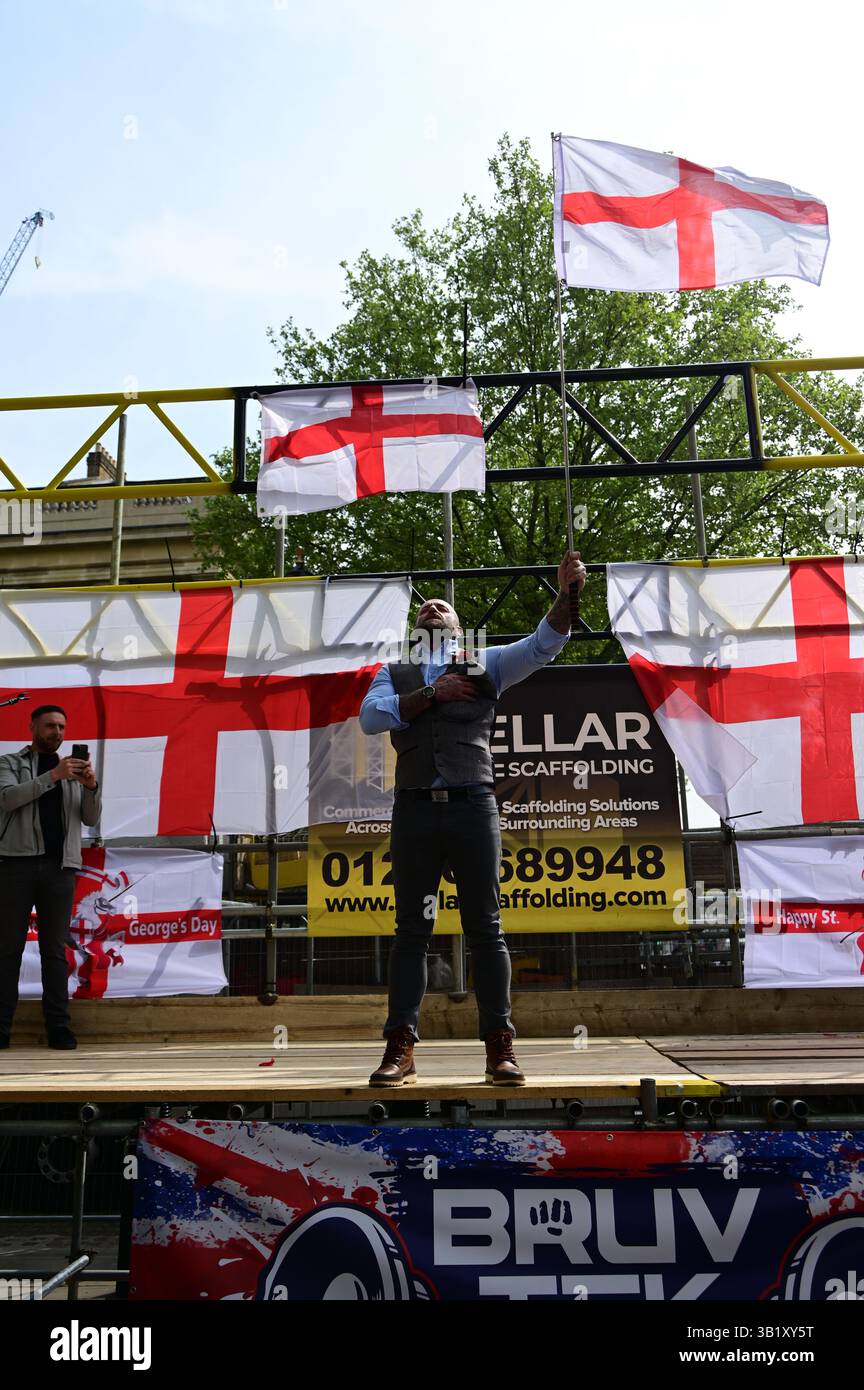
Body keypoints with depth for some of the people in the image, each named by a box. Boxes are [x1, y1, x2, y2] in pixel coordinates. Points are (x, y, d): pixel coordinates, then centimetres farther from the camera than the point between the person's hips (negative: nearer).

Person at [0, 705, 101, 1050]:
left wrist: (91, 787, -10)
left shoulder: (72, 770, 17)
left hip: (59, 866, 2)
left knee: (55, 950, 2)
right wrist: (53, 776, -20)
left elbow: (91, 819, 9)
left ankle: (58, 1027, 2)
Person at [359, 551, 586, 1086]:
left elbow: (544, 644, 6)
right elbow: (370, 716, 1)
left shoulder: (485, 665, 17)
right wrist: (431, 693, -5)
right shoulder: (395, 673, 19)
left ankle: (500, 1047, 7)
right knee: (412, 929, 4)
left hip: (473, 805, -1)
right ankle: (400, 1050, 7)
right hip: (414, 807, 1)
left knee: (486, 928, 1)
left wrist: (567, 596, -9)